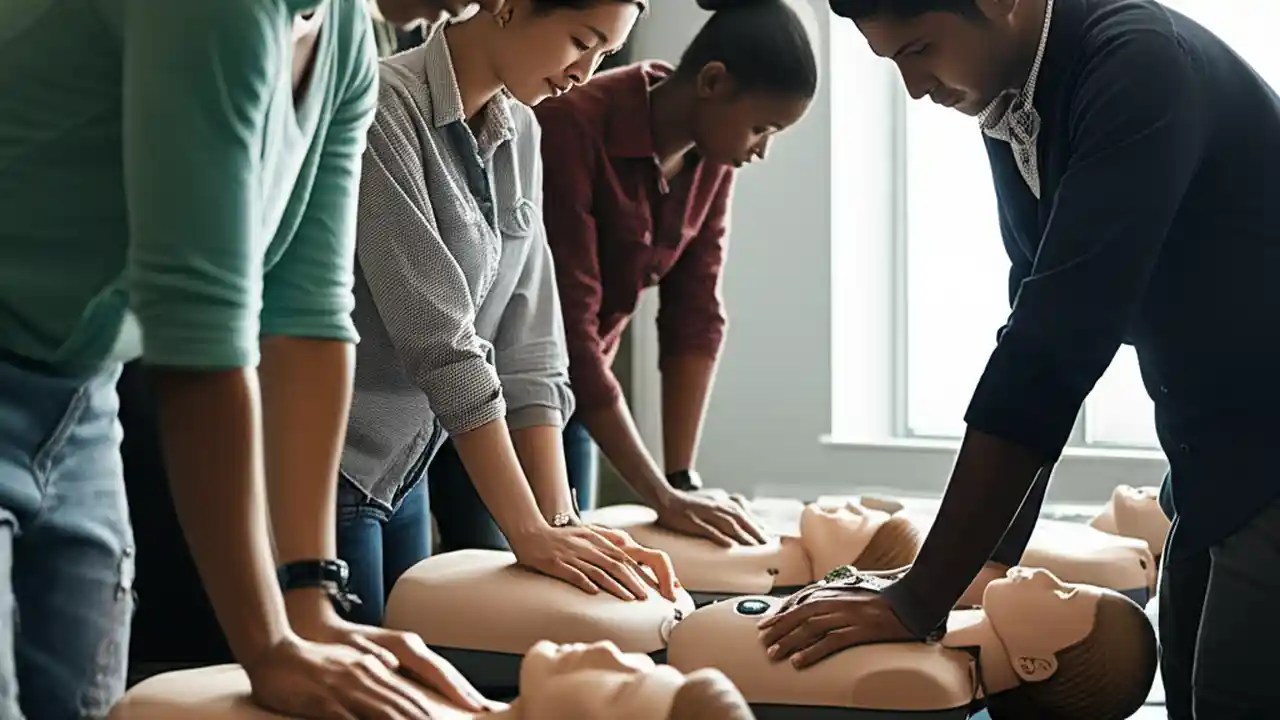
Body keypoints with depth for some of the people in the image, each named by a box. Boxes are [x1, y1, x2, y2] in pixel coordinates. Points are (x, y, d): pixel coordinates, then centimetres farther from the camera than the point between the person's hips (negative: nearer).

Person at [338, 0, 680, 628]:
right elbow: (438, 340, -23)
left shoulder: (519, 134, 5)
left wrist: (561, 521, -8)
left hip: (408, 472, 7)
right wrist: (530, 532, -23)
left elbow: (528, 345, 2)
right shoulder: (387, 109, -19)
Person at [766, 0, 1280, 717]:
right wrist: (994, 558, 5)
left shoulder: (1140, 66, -23)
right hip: (1213, 470, 8)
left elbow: (1059, 346, -28)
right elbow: (1040, 334, 9)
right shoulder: (1013, 115, 4)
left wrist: (920, 601, -25)